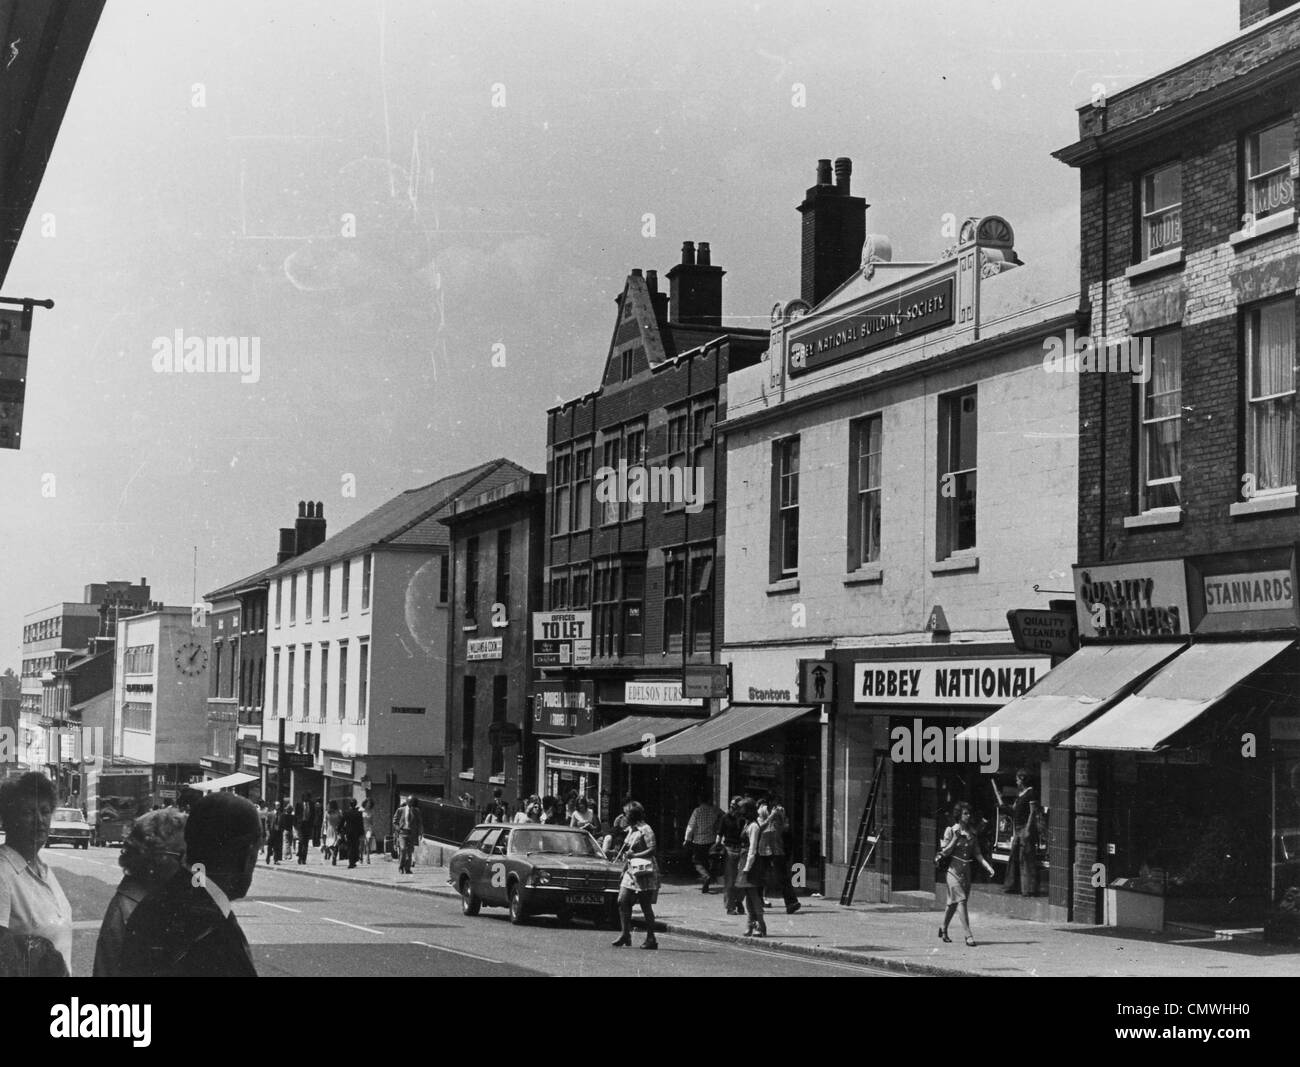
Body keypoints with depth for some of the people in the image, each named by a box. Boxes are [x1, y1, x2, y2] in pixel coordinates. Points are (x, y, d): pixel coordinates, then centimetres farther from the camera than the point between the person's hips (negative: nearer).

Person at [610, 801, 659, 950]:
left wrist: (634, 855, -22)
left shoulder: (645, 830, -11)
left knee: (645, 905, -4)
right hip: (631, 871, 8)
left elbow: (653, 849, -18)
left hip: (644, 872, -8)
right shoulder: (631, 830, 16)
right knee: (623, 901, 0)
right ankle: (626, 935, 5)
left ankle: (651, 939, 2)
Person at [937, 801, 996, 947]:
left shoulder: (972, 832, 9)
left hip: (966, 870, 5)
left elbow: (977, 853, 9)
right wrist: (955, 838, -16)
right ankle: (968, 935, -20)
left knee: (954, 902, 14)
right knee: (961, 900, -15)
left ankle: (944, 928, 33)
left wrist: (987, 866, -4)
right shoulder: (951, 831, -5)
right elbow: (945, 852, -8)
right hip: (954, 869, -5)